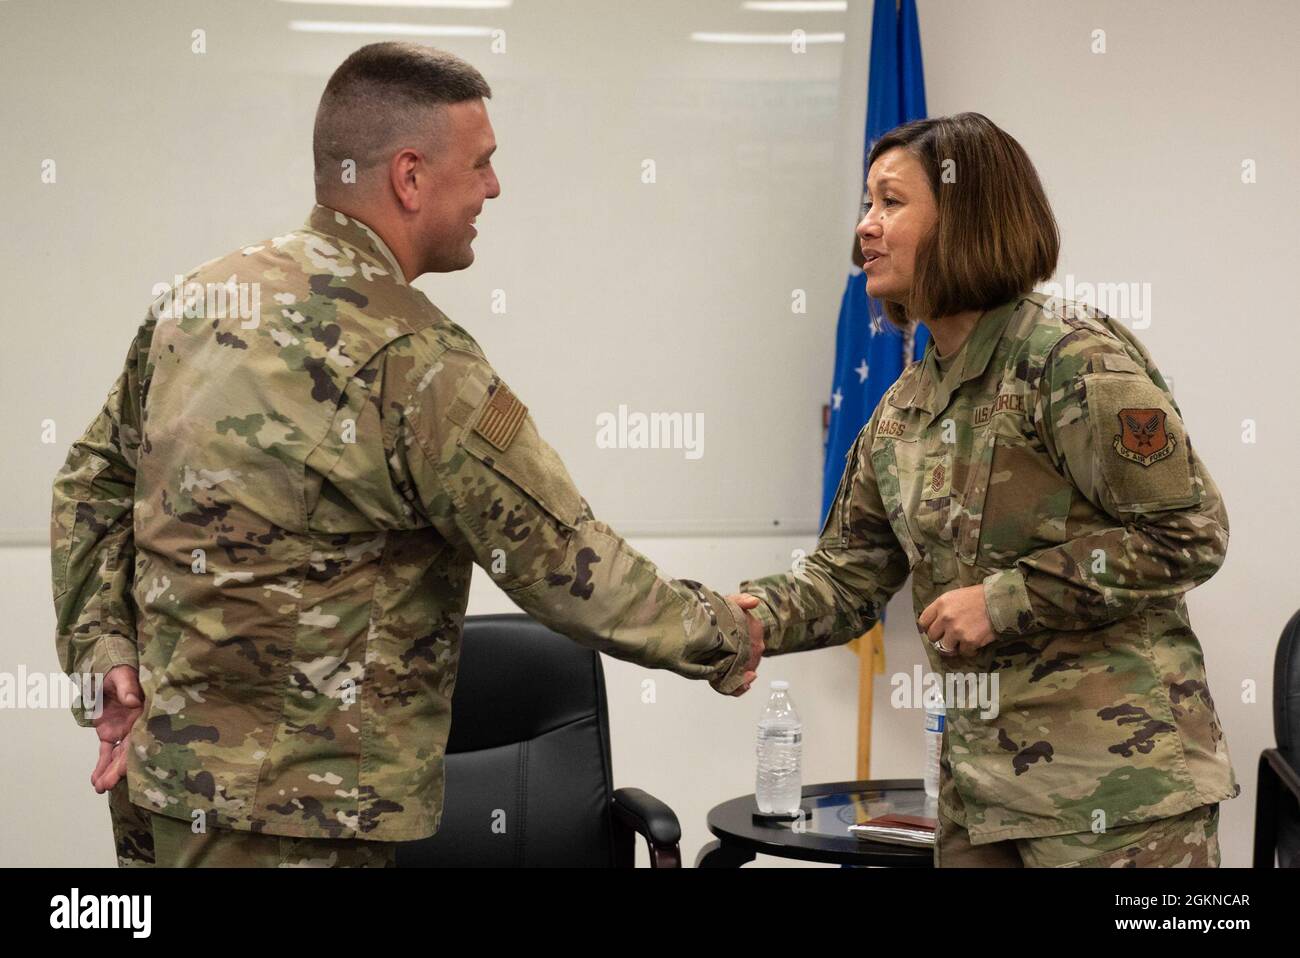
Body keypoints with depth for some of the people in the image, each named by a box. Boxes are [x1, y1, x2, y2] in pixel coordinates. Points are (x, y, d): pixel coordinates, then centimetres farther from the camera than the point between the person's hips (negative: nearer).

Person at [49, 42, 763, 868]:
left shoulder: (196, 297, 5)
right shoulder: (414, 361, -19)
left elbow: (93, 485, 12)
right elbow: (568, 568, -14)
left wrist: (105, 656, 9)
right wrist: (726, 637, 0)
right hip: (282, 813, -8)